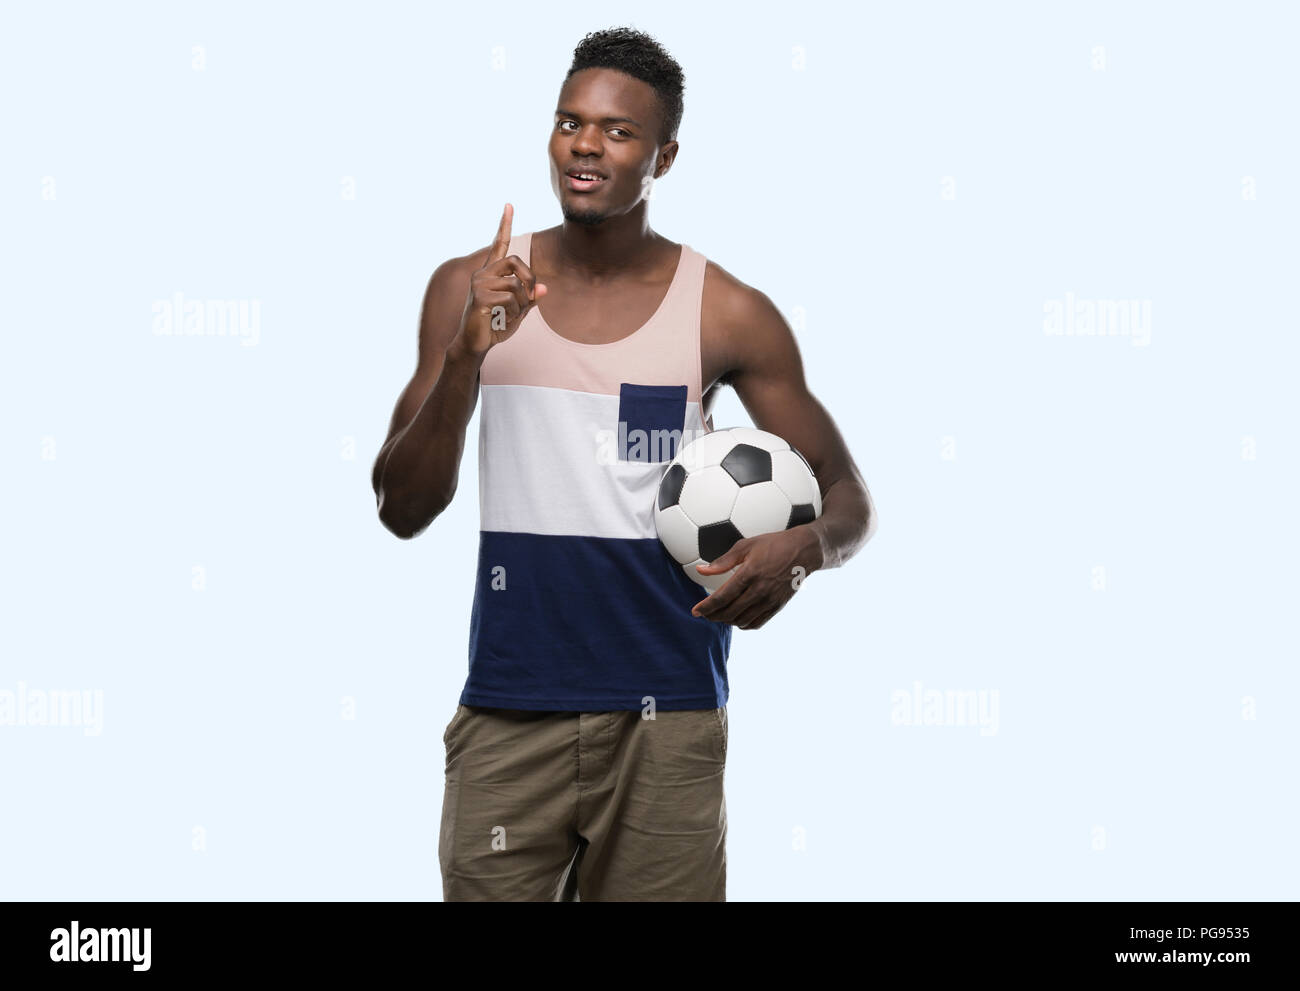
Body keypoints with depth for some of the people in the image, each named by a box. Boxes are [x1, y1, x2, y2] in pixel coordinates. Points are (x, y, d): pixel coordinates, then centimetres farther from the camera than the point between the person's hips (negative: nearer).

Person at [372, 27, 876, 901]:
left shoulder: (726, 316, -1)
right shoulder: (471, 292, 4)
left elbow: (848, 500, 5)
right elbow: (403, 512, 1)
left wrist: (802, 549, -19)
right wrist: (464, 356, -14)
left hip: (666, 726, -1)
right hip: (508, 715, 1)